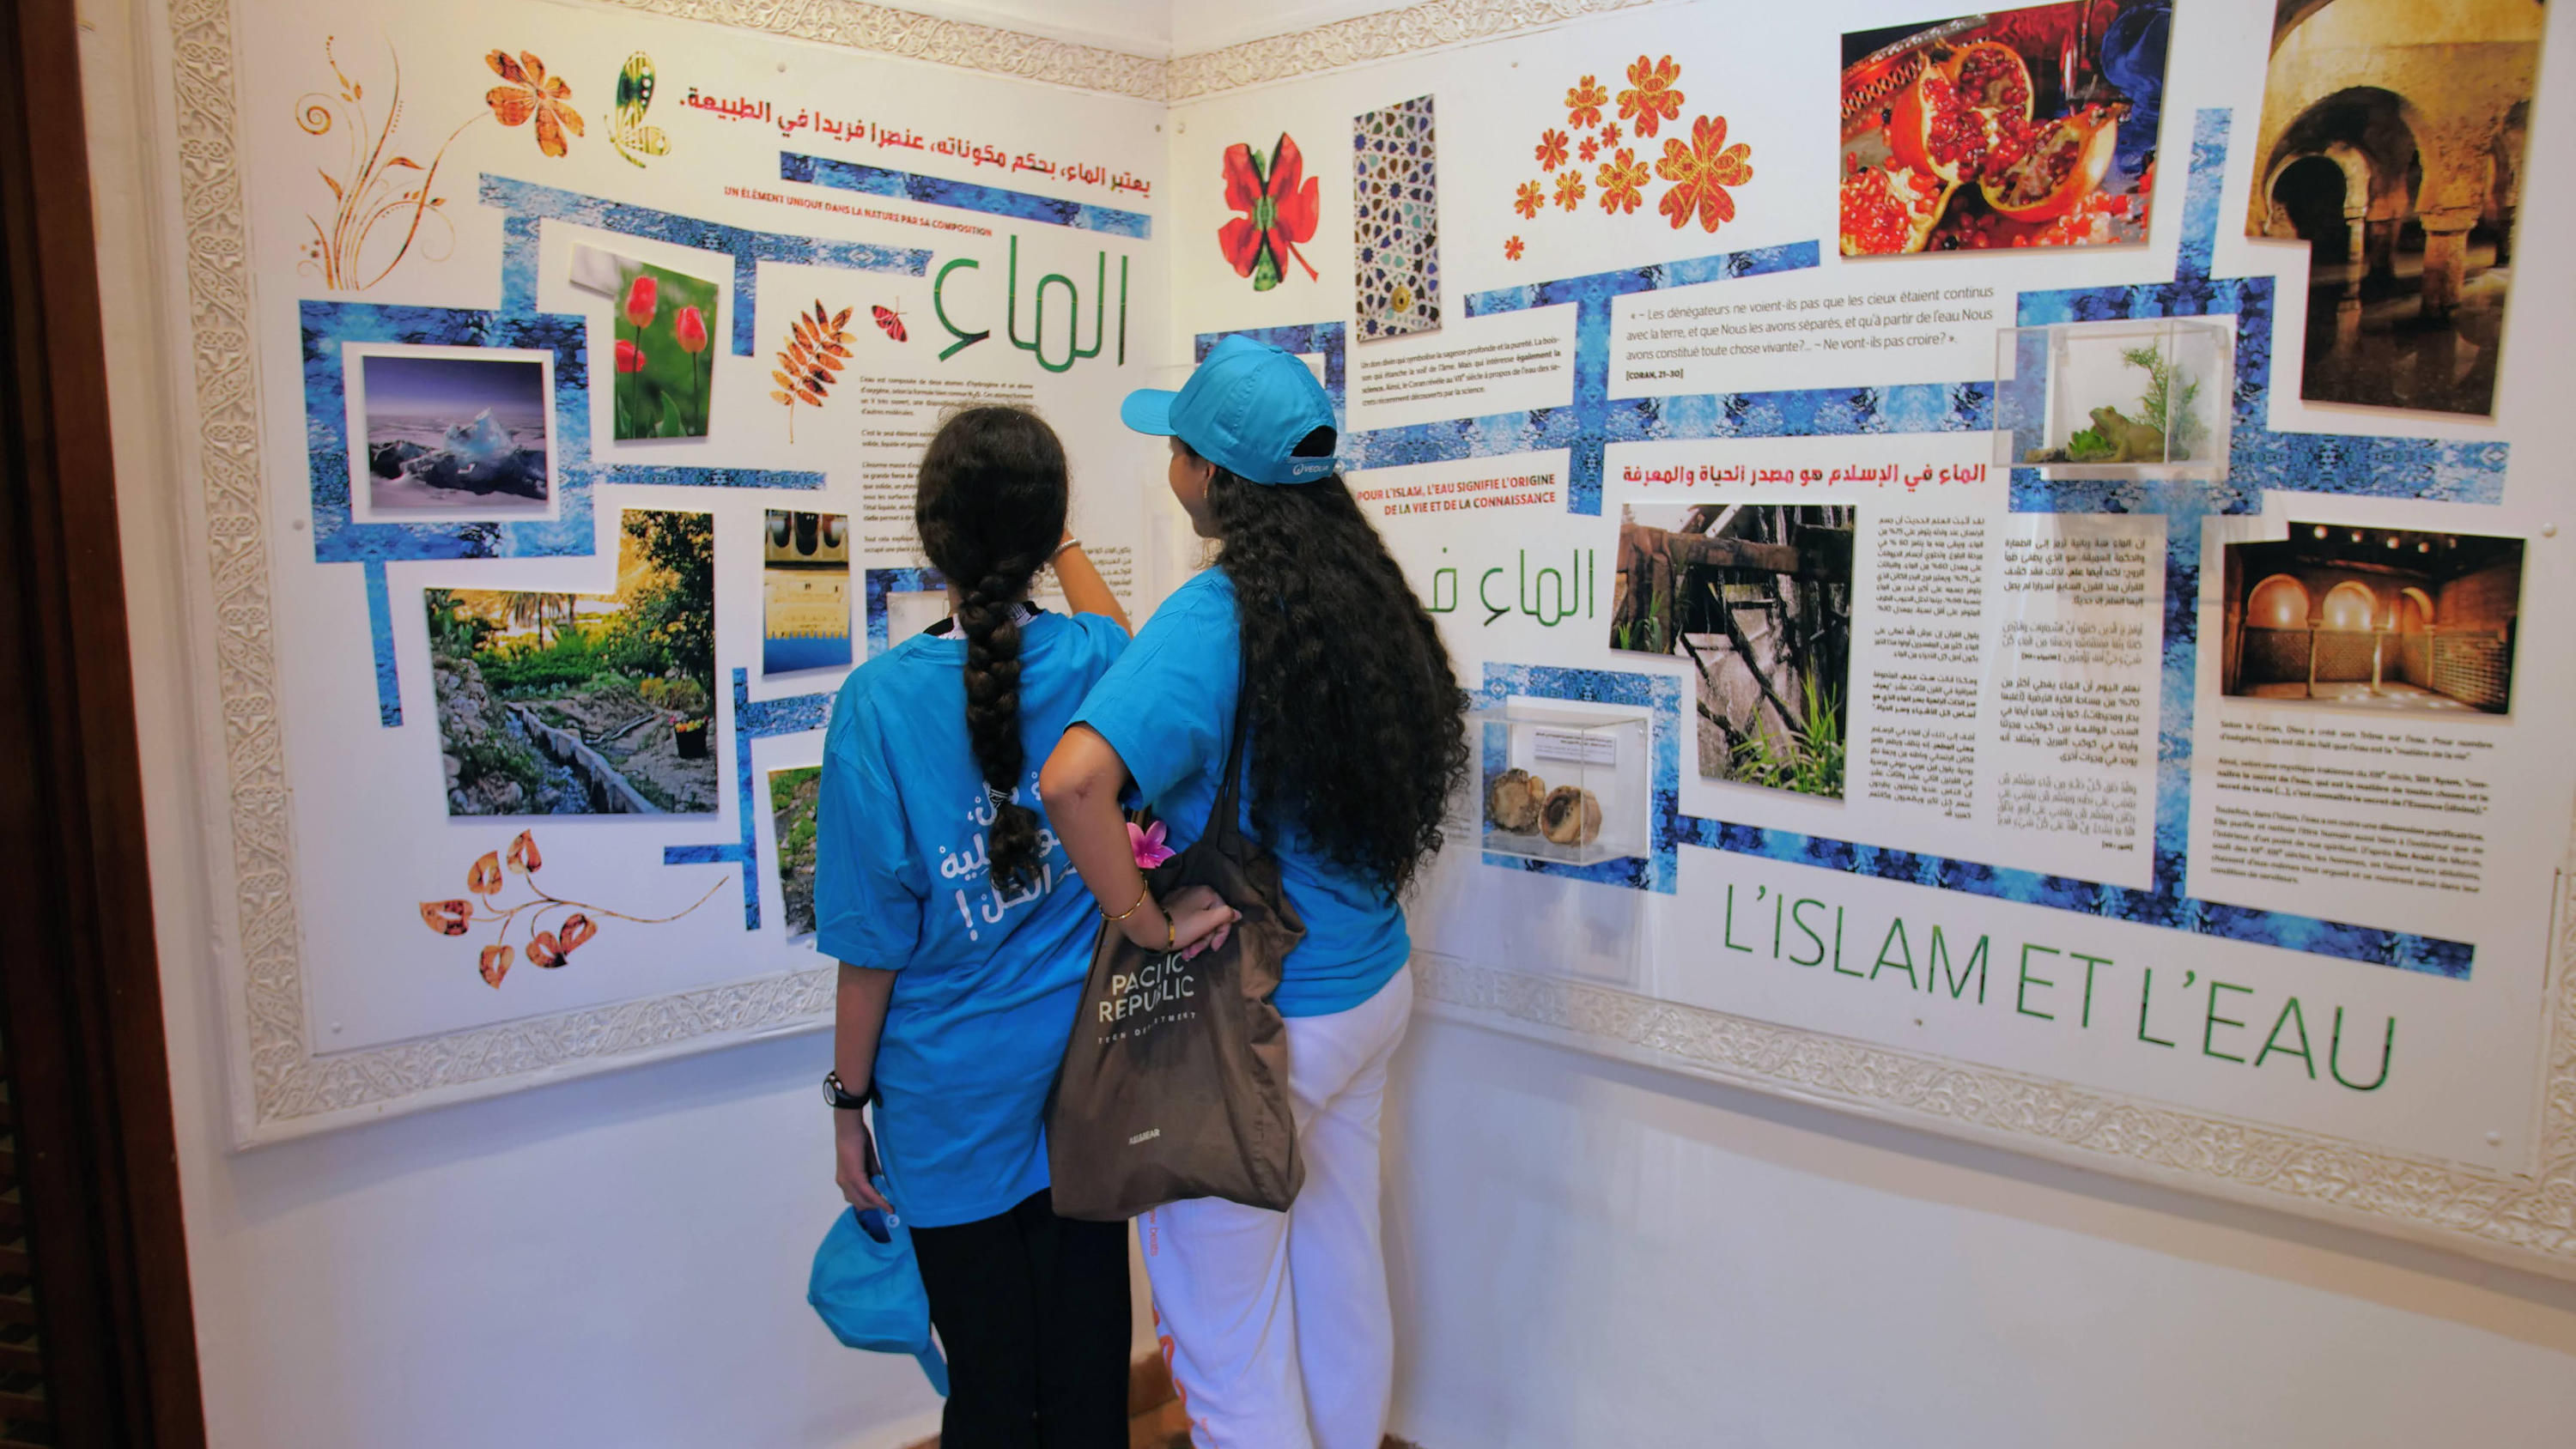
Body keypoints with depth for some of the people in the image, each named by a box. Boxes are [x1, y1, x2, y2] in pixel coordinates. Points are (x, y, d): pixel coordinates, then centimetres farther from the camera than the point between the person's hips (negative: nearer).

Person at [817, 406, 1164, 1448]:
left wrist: (850, 1101, 1)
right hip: (1091, 1082, 3)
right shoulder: (1096, 662, -9)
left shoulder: (880, 699, -18)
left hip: (956, 1104, -3)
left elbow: (873, 941, -12)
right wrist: (1059, 540, 35)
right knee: (1089, 1363, 18)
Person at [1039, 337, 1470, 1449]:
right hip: (1373, 985, 8)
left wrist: (1145, 924, -25)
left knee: (1230, 1337, 11)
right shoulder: (1368, 589, -1)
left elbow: (1074, 779, -38)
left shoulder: (1216, 615, -23)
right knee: (1342, 1280, 24)